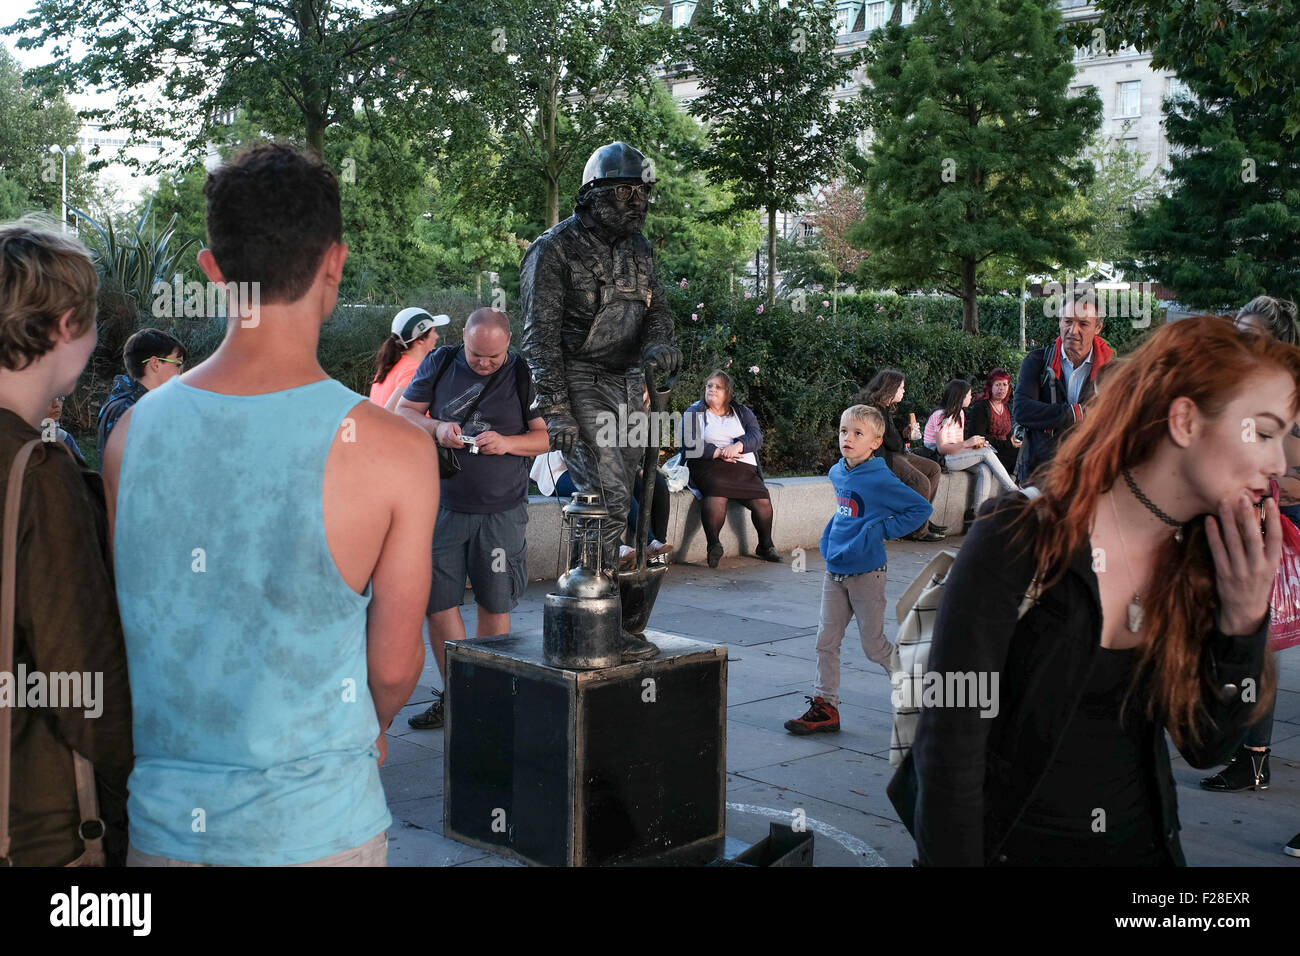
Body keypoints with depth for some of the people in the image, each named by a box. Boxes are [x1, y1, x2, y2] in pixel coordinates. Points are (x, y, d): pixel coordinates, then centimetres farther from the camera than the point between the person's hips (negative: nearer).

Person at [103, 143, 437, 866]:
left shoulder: (133, 431, -7)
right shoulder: (395, 452, -18)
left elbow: (126, 628, 3)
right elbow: (394, 666, -9)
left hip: (157, 824, 3)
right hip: (315, 829, -2)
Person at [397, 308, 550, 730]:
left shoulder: (524, 375, -3)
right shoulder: (439, 364, 3)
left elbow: (547, 436, -1)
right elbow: (403, 411, 7)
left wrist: (507, 443, -19)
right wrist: (437, 428, -13)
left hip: (500, 512, -2)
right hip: (442, 505, 2)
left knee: (494, 606, 6)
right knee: (436, 602, 3)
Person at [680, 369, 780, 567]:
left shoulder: (742, 413, 22)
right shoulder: (693, 413, 13)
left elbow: (756, 436, 4)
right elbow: (689, 444, -2)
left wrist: (737, 446, -16)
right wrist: (718, 452, -13)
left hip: (744, 468, 3)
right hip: (708, 466, -3)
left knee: (762, 499, -21)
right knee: (716, 493, -36)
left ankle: (765, 547, -4)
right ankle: (713, 545, -37)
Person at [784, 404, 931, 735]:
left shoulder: (880, 479, -16)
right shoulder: (836, 473, 6)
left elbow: (921, 509, -12)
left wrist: (882, 529, -13)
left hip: (866, 573, -7)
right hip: (834, 571, 7)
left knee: (873, 644, 4)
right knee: (826, 640, 5)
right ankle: (824, 707, 13)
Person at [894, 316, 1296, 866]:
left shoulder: (1205, 559, -5)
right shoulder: (1017, 542, -22)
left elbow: (1206, 747, -2)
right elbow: (948, 746, -21)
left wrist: (1244, 620, -15)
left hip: (1142, 844, 5)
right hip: (1011, 845, -5)